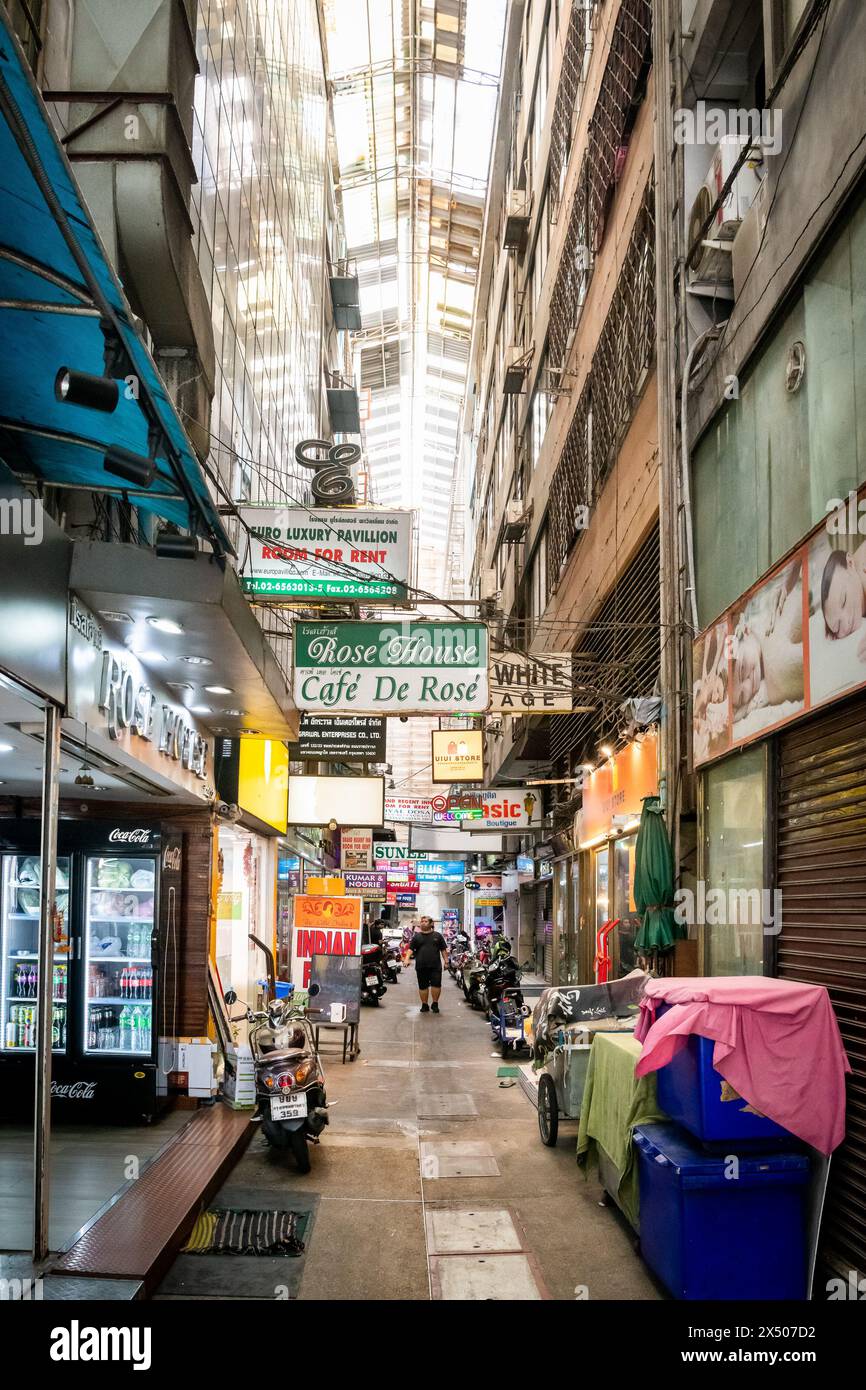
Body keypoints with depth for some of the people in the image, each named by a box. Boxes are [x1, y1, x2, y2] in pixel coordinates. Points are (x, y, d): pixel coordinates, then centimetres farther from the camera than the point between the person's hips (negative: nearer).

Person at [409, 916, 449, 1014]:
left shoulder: (437, 936, 9)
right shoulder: (416, 936, 9)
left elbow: (443, 949, 11)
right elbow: (411, 949, 5)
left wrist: (446, 960, 3)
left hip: (435, 966, -1)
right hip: (421, 967, 1)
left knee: (436, 985, -7)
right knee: (423, 986, 4)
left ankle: (435, 1004, 9)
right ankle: (424, 1005, 15)